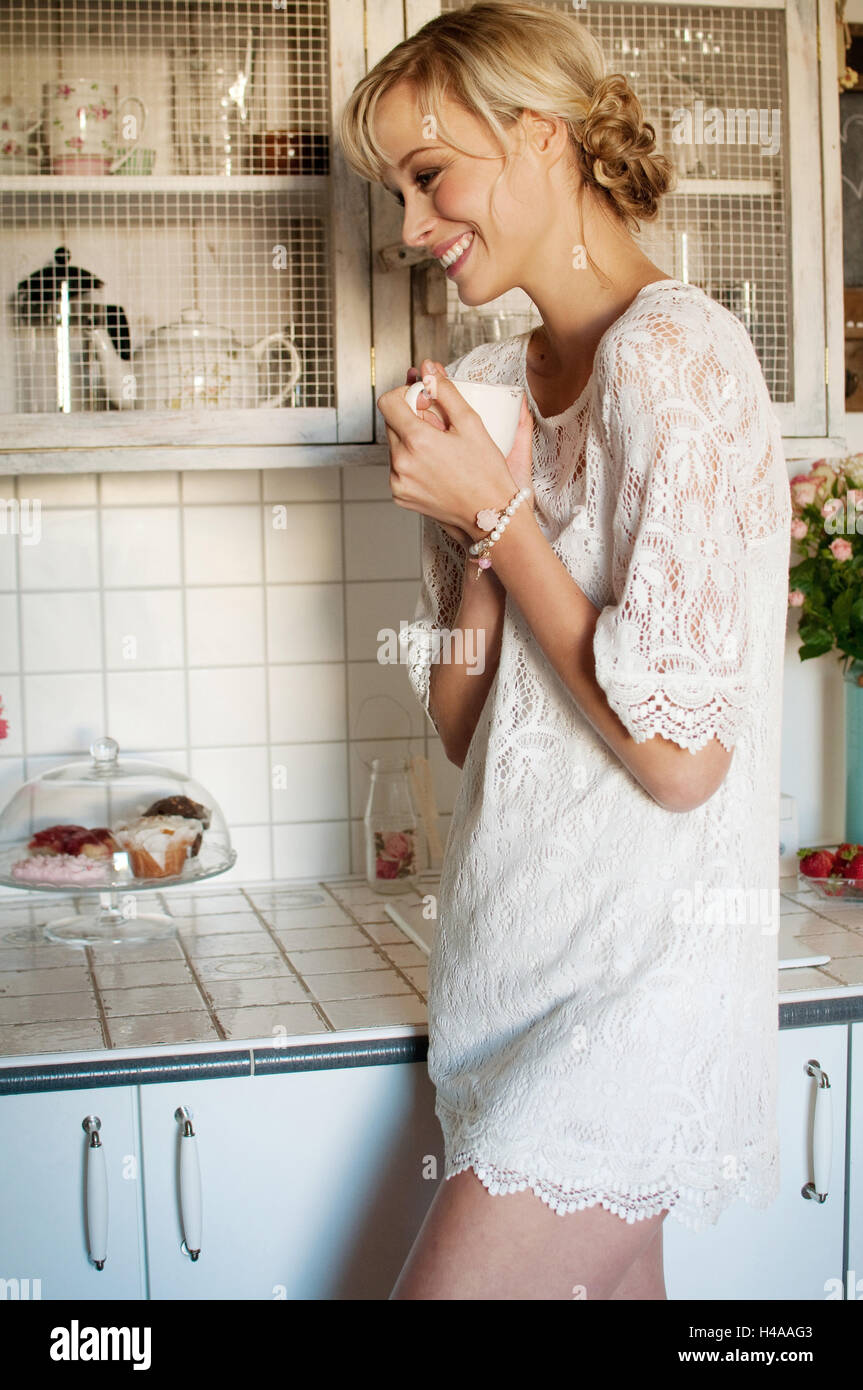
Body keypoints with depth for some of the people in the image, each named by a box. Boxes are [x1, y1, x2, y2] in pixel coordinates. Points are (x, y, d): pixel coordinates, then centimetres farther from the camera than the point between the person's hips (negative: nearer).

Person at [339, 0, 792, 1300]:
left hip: (634, 980, -7)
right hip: (519, 950, 7)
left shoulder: (672, 350, -15)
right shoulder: (494, 383, 9)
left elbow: (680, 757, -20)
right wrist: (473, 524, -5)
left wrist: (498, 511, -14)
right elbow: (465, 728, 11)